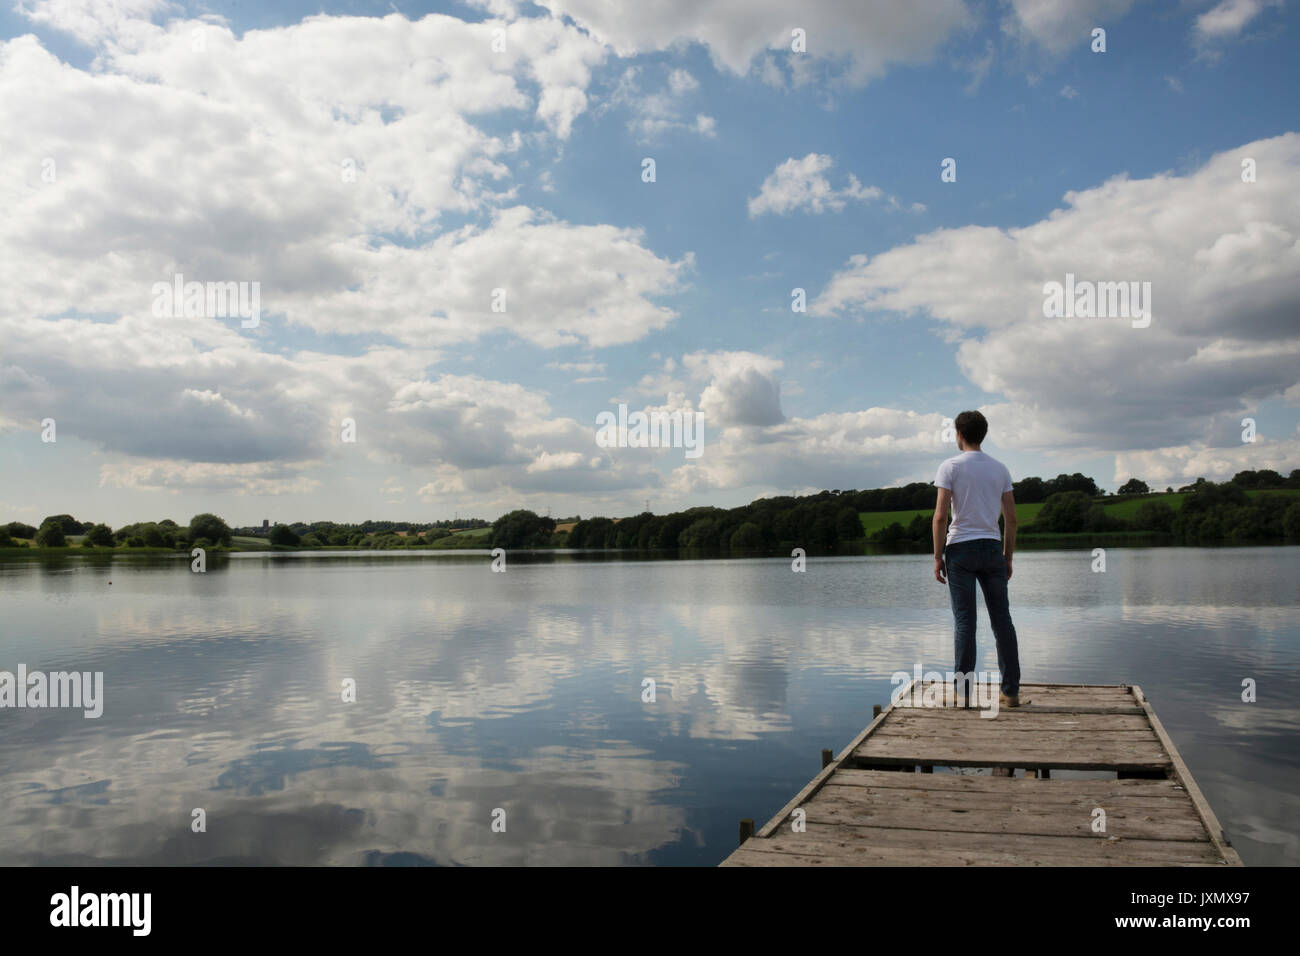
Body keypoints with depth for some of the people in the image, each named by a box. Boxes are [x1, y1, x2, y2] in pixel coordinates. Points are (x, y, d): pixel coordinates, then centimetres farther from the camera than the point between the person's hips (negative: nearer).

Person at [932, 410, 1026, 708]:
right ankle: (1010, 691, 9)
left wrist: (937, 557, -5)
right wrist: (1008, 558, 15)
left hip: (960, 549, -3)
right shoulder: (1000, 469, 10)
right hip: (992, 548, 3)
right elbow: (1011, 519, 8)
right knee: (1002, 619, 7)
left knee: (965, 621, -1)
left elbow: (940, 517, -10)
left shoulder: (950, 467, -4)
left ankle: (964, 691, 1)